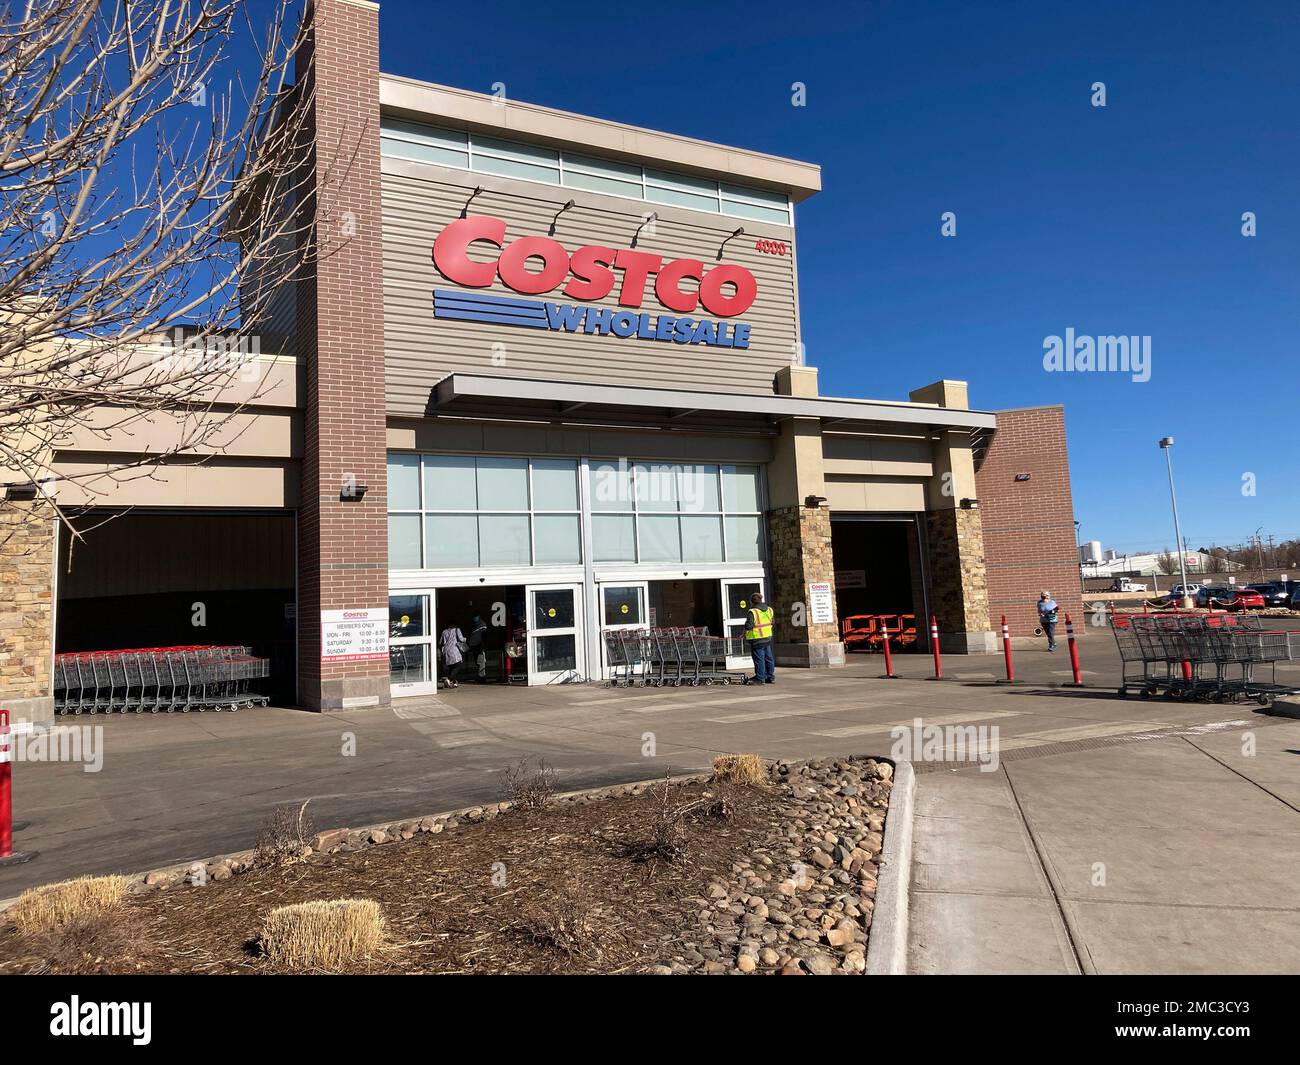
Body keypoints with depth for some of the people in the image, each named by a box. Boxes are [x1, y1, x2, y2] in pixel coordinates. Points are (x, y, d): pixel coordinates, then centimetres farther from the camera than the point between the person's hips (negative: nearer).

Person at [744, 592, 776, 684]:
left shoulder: (753, 612, -17)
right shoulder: (769, 610, 6)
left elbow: (749, 625, -20)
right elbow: (772, 623, 14)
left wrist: (745, 633, -3)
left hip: (757, 639, -7)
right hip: (768, 637, 7)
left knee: (759, 659, -1)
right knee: (769, 658, 14)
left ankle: (760, 679, 3)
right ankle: (771, 677, 20)